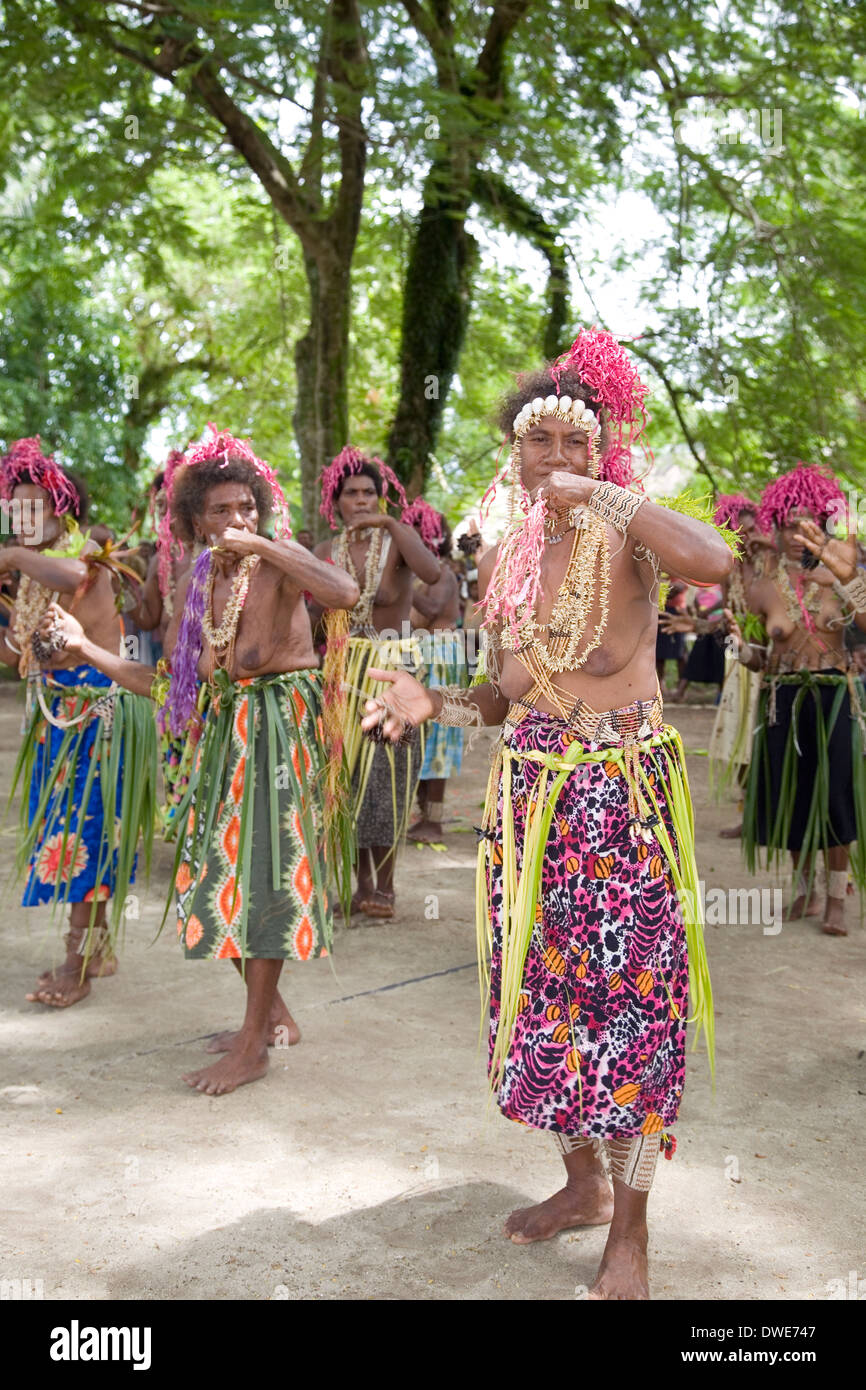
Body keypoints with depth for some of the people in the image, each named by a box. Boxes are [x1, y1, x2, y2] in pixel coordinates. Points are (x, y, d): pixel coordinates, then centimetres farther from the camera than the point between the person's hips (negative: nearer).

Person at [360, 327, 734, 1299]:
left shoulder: (624, 534, -7)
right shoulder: (501, 559, 11)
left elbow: (712, 563, -30)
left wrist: (596, 492, -23)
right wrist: (434, 702, -3)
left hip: (624, 791, -6)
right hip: (531, 792, 6)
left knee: (627, 991, -1)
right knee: (541, 987, 13)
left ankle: (629, 1233, 15)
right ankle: (584, 1184, 34)